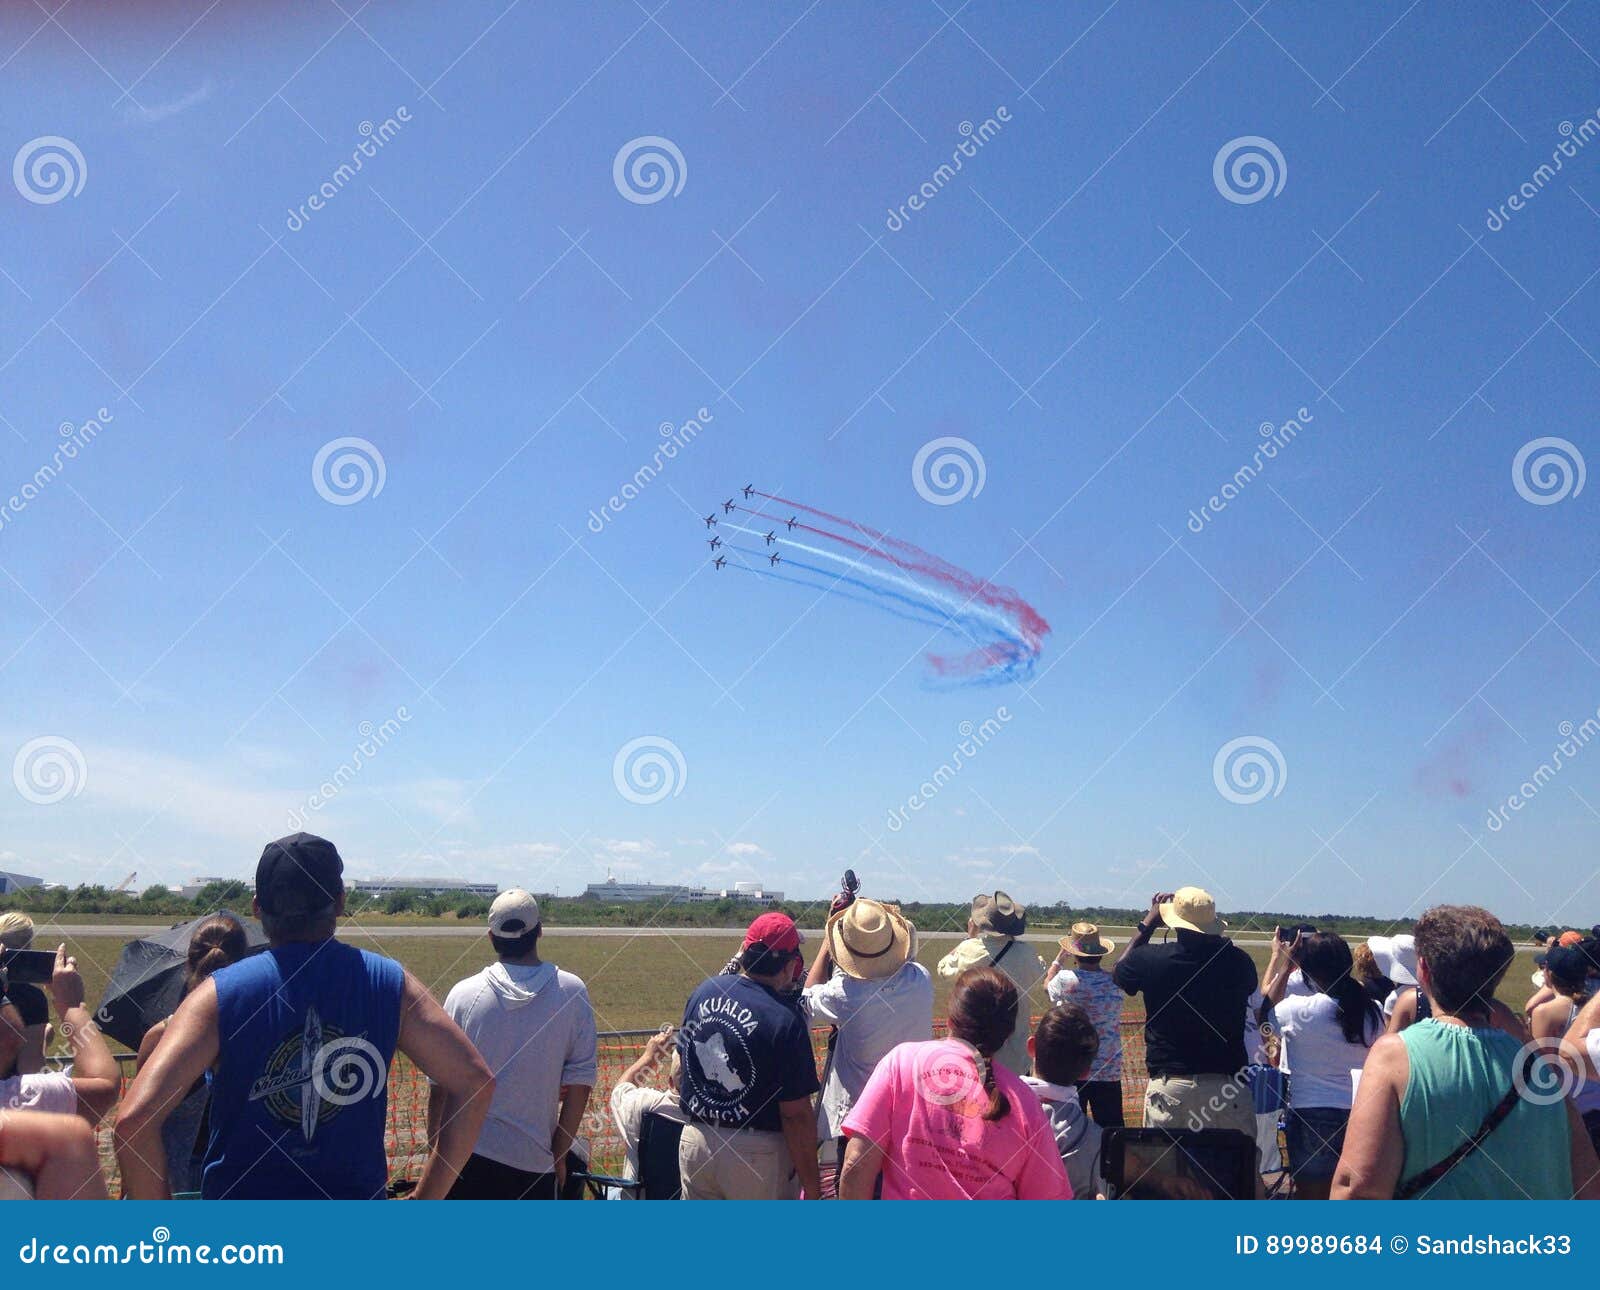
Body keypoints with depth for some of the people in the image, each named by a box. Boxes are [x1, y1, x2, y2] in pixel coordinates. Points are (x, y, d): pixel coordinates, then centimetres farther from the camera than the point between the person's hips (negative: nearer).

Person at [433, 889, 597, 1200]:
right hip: (535, 1160, 0)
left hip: (468, 1156, 1)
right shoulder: (572, 993, -4)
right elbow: (579, 1083, -3)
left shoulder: (463, 994, -4)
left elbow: (440, 1085, 1)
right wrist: (560, 1153, 8)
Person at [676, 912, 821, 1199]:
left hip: (693, 1142, 6)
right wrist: (812, 1187, -12)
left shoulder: (702, 992, 0)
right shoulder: (784, 1021, -20)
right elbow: (796, 1114, -18)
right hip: (756, 1153, -6)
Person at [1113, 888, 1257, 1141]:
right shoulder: (1238, 961, -2)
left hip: (1170, 1086, -1)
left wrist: (1149, 921, 23)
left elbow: (1120, 971, 17)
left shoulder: (1151, 959, -7)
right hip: (1228, 1087, 1)